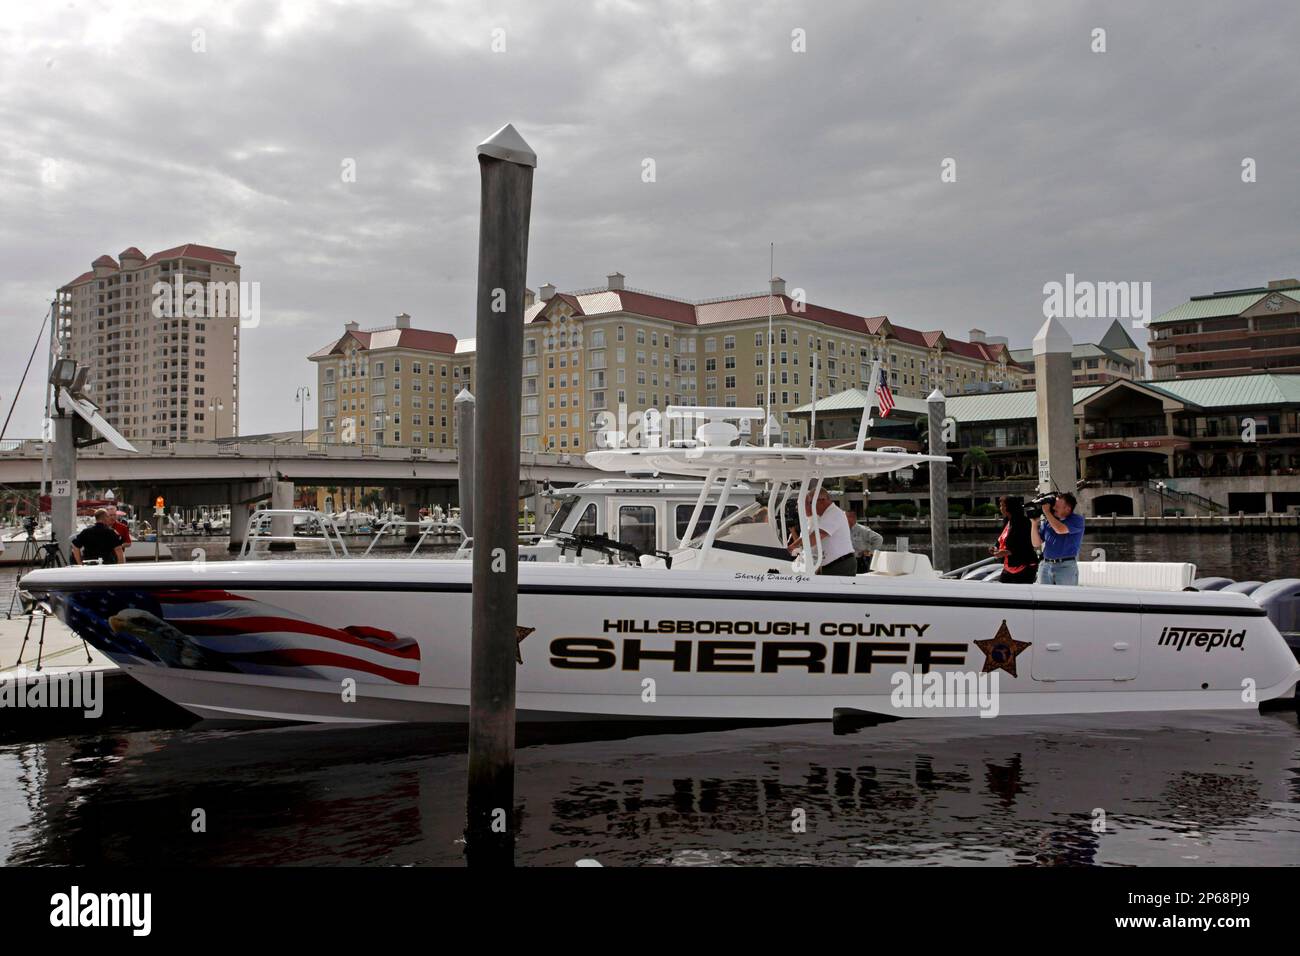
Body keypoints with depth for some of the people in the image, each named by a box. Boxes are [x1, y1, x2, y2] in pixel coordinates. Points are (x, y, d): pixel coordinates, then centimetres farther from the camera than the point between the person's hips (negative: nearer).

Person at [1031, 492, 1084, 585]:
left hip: (1066, 566, -5)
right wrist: (1035, 523, -2)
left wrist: (1047, 512, -11)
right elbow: (1036, 543, 9)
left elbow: (1060, 529, -21)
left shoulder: (1077, 520, -2)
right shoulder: (1047, 521, 12)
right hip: (1045, 566, 5)